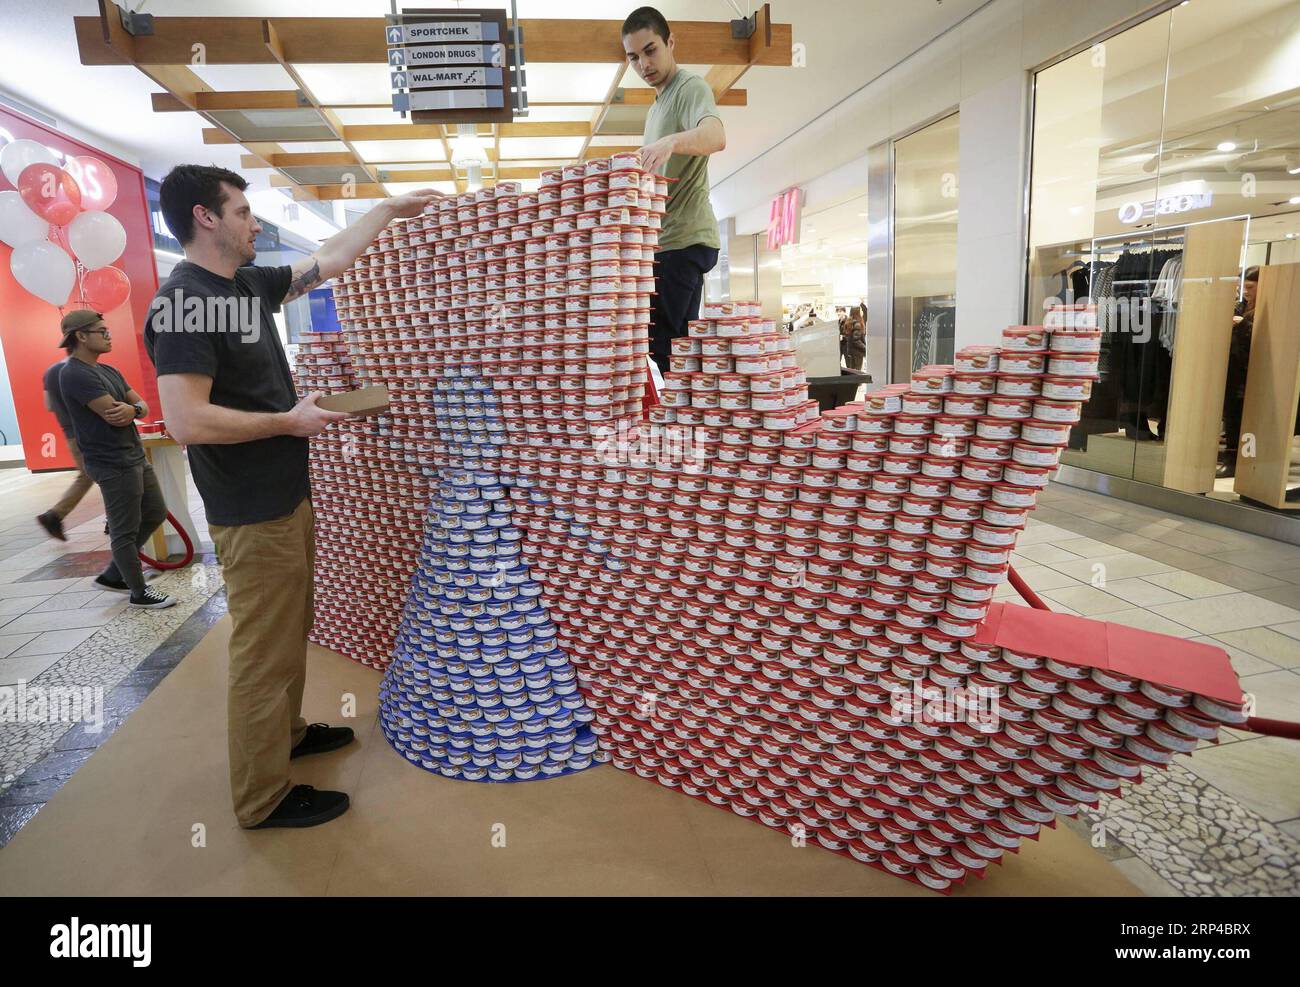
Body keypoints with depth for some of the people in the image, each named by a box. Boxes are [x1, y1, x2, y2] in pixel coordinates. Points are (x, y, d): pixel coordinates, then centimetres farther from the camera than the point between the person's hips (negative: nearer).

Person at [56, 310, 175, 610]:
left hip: (135, 456, 10)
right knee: (125, 531, 0)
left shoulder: (108, 371, 15)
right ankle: (140, 593, 11)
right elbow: (112, 415, -21)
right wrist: (130, 410, 1)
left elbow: (143, 405, 9)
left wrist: (132, 410, -15)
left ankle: (113, 575, 29)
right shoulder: (75, 374, -15)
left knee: (155, 513, 17)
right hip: (114, 464, -10)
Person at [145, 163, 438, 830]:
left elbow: (330, 259, 20)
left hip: (287, 497, 9)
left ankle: (287, 732, 41)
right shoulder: (183, 301, -17)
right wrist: (290, 420, -16)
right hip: (252, 515, -9)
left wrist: (390, 209, 23)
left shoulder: (250, 285, 9)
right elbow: (186, 421, -26)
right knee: (264, 655, 1)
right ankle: (264, 799, 17)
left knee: (289, 633, 22)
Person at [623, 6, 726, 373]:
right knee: (676, 351, 12)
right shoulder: (658, 104, 25)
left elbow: (716, 136, -28)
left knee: (664, 349, -13)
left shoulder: (691, 87, -5)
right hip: (668, 242, 10)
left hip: (683, 240, -10)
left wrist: (672, 141, -45)